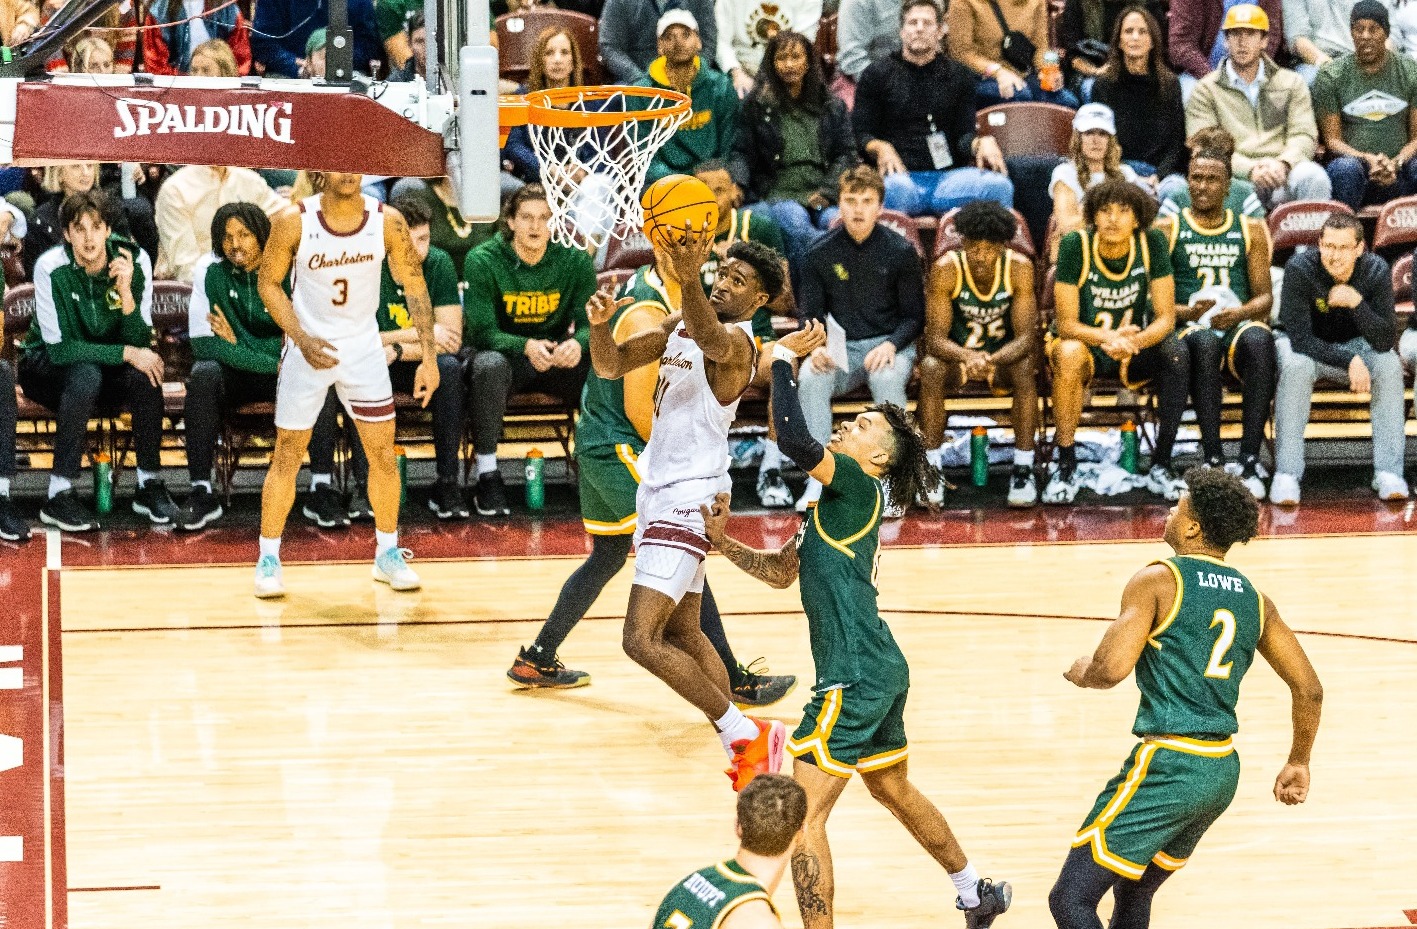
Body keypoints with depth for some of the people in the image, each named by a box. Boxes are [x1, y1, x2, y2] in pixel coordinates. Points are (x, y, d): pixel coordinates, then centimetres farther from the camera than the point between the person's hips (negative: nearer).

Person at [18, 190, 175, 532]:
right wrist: (127, 354, -30)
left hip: (108, 369, 3)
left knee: (145, 374, -28)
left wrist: (126, 292, -32)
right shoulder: (51, 268, -22)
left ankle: (150, 485, -15)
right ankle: (59, 496, -31)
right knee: (85, 375, -36)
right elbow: (59, 349, -24)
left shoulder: (134, 260, -14)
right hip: (47, 370, -3)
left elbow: (140, 343, -16)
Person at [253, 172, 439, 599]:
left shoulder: (388, 221, -13)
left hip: (364, 347, 2)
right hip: (308, 347, -2)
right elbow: (269, 282, -6)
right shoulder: (294, 221, -17)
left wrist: (429, 358, -7)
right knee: (287, 457, 2)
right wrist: (302, 339, -17)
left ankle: (388, 554, 20)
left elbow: (415, 286, -3)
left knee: (383, 455, 4)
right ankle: (268, 558, 13)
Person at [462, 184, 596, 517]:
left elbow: (590, 324, -8)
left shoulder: (575, 261, -3)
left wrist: (577, 343, -35)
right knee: (489, 364, -39)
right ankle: (487, 475, -28)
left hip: (556, 358, 3)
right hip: (504, 354, -3)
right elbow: (483, 332, -19)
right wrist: (527, 347, -40)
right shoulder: (483, 261, -12)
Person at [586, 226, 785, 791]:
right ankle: (747, 754, 24)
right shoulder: (681, 324, 11)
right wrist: (600, 326, -14)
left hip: (688, 496, -10)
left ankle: (746, 735, -9)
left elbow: (709, 340, -42)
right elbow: (610, 367, 10)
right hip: (658, 488, 10)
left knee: (642, 639, -17)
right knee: (682, 634, 17)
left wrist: (687, 281, -63)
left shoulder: (735, 343, -17)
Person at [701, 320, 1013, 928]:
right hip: (879, 671, 11)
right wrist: (722, 543, 11)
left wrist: (784, 358, -17)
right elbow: (784, 572, 23)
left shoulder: (856, 486, -11)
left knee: (803, 812, -10)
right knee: (895, 791, 29)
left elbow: (793, 438, -28)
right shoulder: (841, 499, 17)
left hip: (855, 678, -11)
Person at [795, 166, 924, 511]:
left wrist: (891, 345, -18)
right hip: (840, 350, 2)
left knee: (887, 377, -37)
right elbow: (811, 315, 7)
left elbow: (915, 316, 2)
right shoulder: (822, 253, 4)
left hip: (889, 346, -2)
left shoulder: (900, 250, 0)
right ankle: (817, 479, -30)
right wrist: (817, 347, -15)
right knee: (810, 377, -32)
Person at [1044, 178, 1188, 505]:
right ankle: (1066, 467, -25)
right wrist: (1108, 338, -37)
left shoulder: (1152, 243, -10)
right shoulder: (1075, 245, -16)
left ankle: (1161, 464, -18)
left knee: (1176, 351, -29)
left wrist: (1133, 341, -33)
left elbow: (1166, 318, -12)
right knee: (1069, 353, -36)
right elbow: (1066, 324, -18)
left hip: (1137, 347, 2)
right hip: (1087, 344, -2)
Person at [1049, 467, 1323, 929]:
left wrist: (1083, 671, 6)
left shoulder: (1158, 580, -8)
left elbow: (1112, 669, -18)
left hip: (1168, 767, -8)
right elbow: (1309, 689, 13)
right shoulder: (1254, 599, 11)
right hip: (1224, 771, 8)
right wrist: (1299, 763, 26)